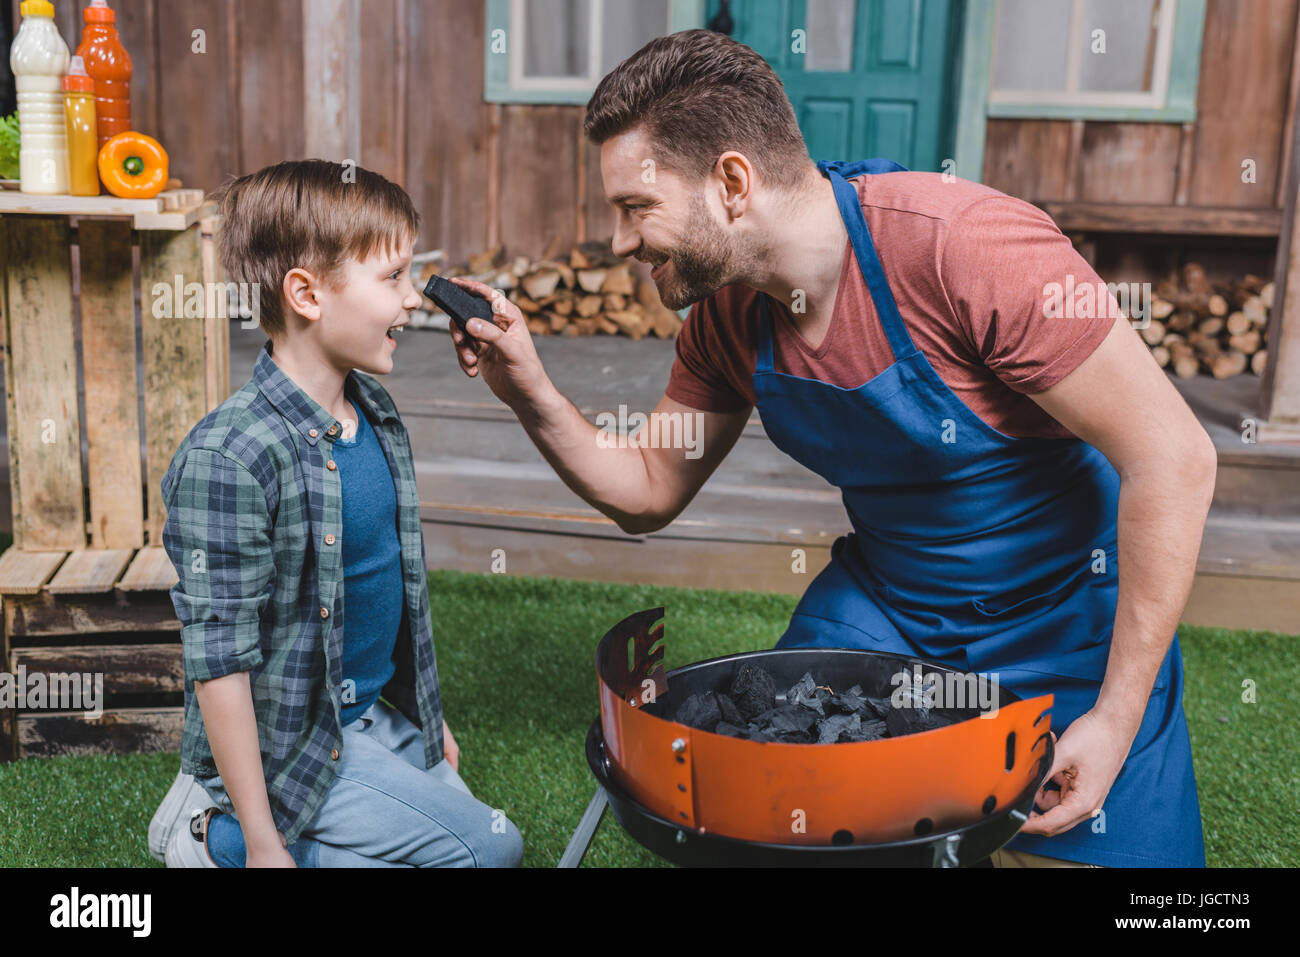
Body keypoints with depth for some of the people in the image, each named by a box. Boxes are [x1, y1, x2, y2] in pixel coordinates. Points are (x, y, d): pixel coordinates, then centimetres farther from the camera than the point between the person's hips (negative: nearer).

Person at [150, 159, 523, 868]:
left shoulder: (376, 413, 1)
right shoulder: (228, 457, -25)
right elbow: (219, 662, -23)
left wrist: (429, 716, 18)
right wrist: (261, 842, -20)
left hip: (379, 715, 8)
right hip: (291, 745, -8)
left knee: (470, 825, 15)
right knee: (490, 848, -7)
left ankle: (230, 827, 17)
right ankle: (221, 835, 1)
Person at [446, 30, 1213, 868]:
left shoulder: (967, 248, -31)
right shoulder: (727, 312, -9)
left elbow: (1174, 459, -26)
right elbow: (649, 493, 3)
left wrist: (1116, 719, -23)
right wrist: (531, 394, -15)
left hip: (1062, 616, -5)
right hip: (884, 601, 5)